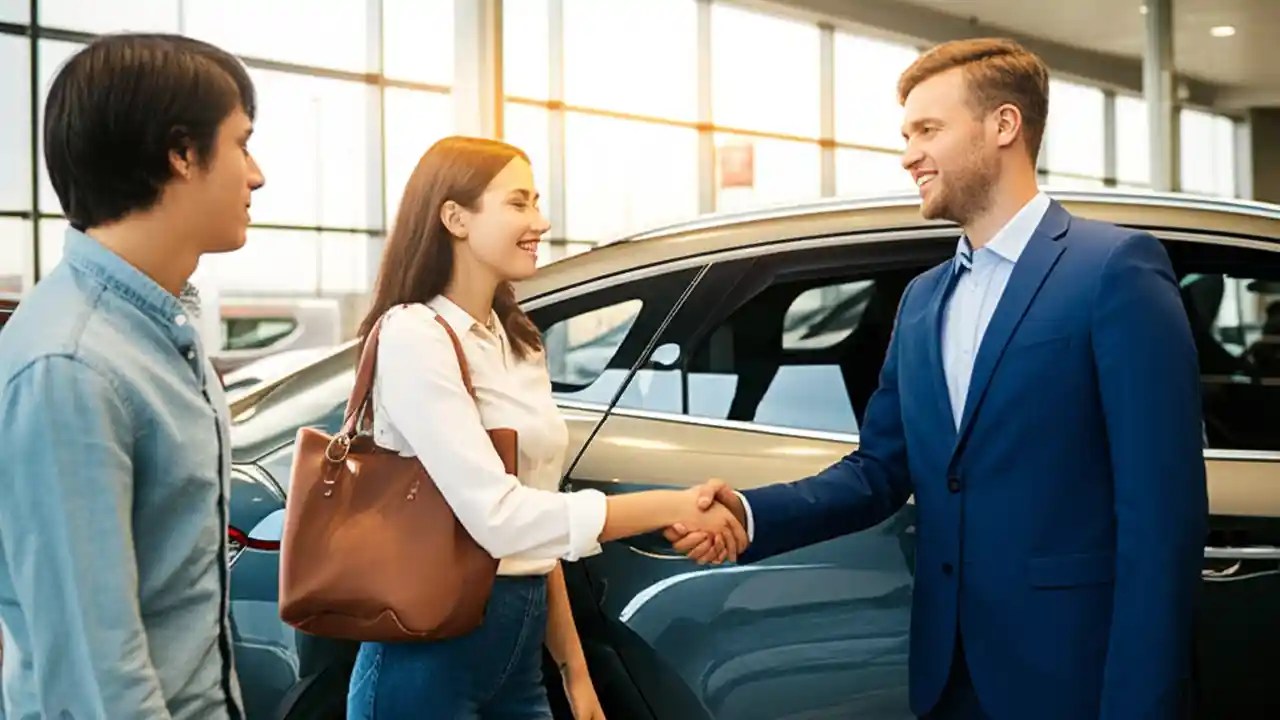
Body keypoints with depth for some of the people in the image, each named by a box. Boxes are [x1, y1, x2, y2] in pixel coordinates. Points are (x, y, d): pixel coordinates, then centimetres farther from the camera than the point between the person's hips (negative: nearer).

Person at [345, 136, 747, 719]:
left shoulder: (518, 344, 12)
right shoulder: (413, 337, -14)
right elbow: (499, 517, -22)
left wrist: (573, 667, 11)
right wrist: (673, 507, -19)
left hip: (520, 651, 8)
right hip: (431, 657, -7)